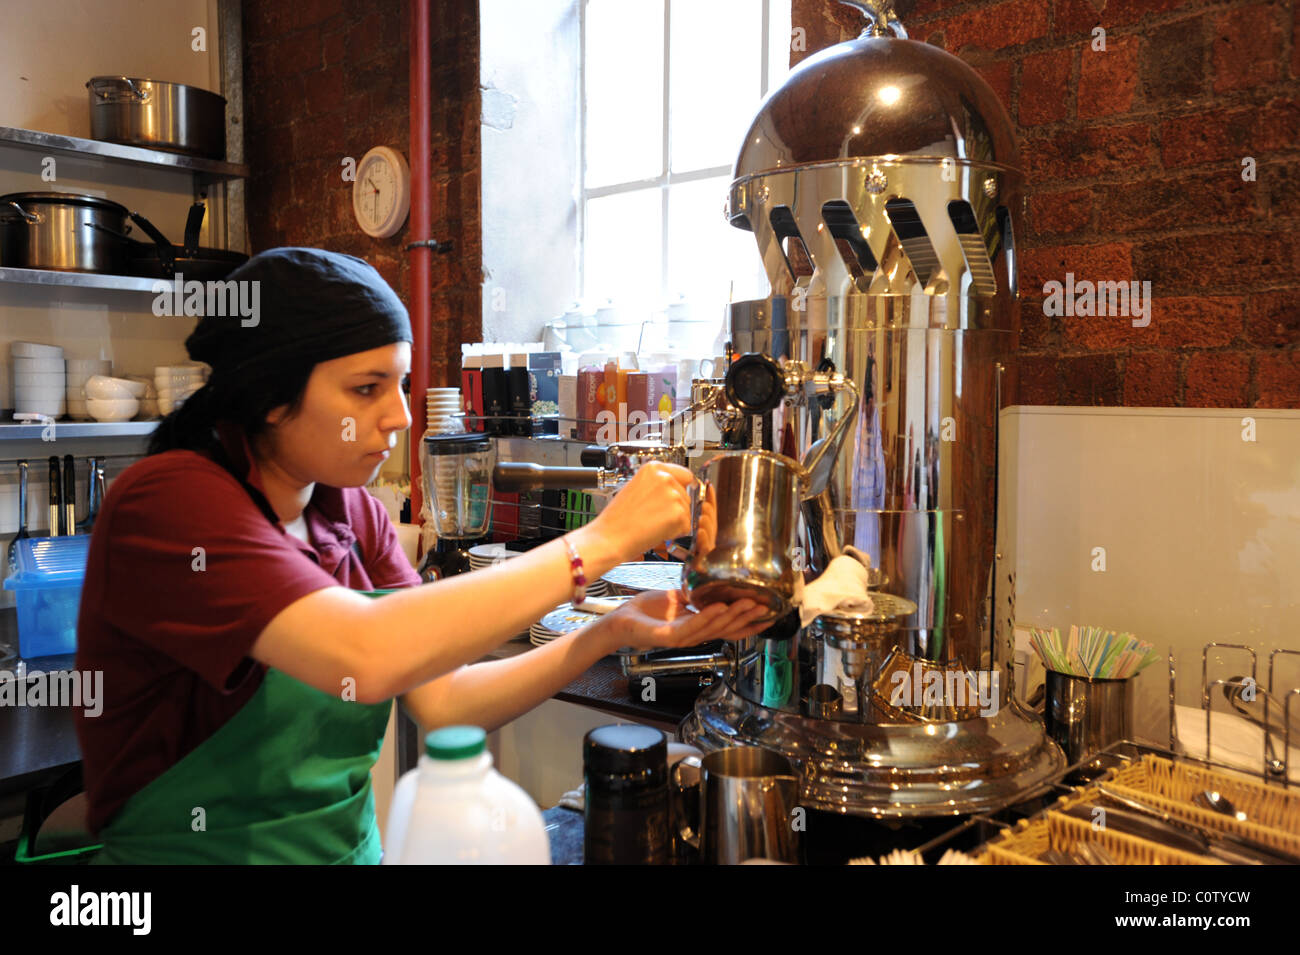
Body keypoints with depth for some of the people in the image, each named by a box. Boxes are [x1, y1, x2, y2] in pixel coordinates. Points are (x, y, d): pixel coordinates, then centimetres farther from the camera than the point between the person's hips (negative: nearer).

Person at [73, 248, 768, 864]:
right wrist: (600, 541, -24)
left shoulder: (352, 513, 4)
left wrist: (613, 633, -13)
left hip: (353, 846, 5)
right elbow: (368, 657, -30)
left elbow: (443, 703, -1)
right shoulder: (167, 504, -16)